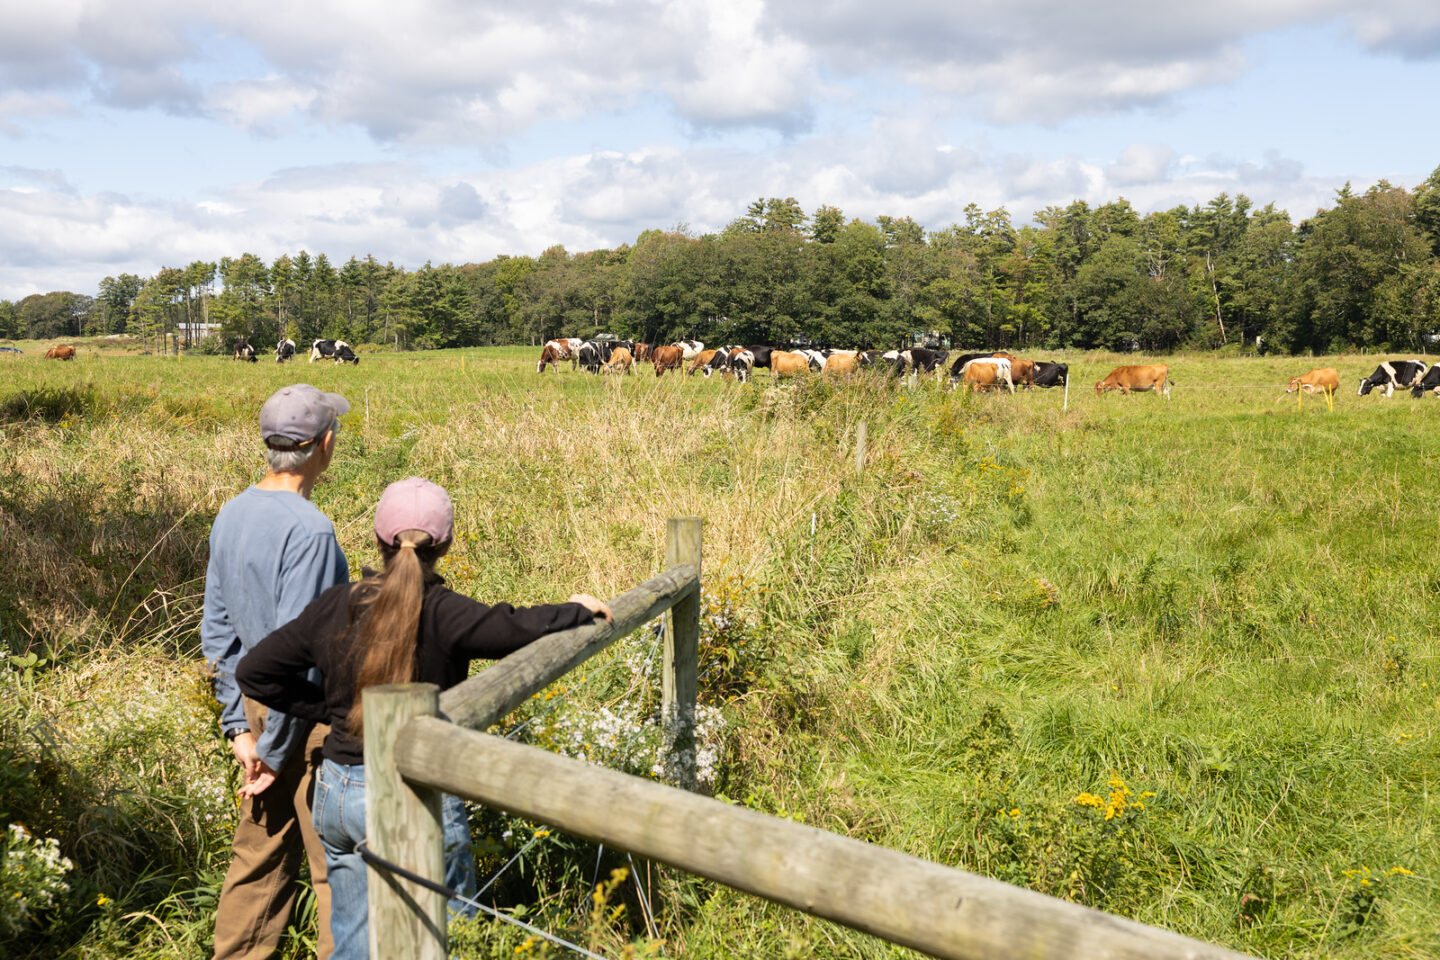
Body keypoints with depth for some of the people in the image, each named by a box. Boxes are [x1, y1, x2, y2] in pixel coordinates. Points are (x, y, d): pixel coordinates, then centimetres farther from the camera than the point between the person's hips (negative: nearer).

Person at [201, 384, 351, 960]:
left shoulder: (232, 515, 5)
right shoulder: (308, 529, -22)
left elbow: (217, 631, 10)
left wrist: (239, 726, 14)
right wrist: (275, 751, -14)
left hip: (257, 704, 8)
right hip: (310, 717, -8)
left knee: (260, 853, 20)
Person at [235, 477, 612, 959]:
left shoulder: (333, 607, -1)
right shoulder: (441, 613, -18)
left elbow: (254, 671, 5)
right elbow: (514, 629, -29)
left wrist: (328, 708, 11)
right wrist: (574, 609, -11)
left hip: (336, 791, 6)